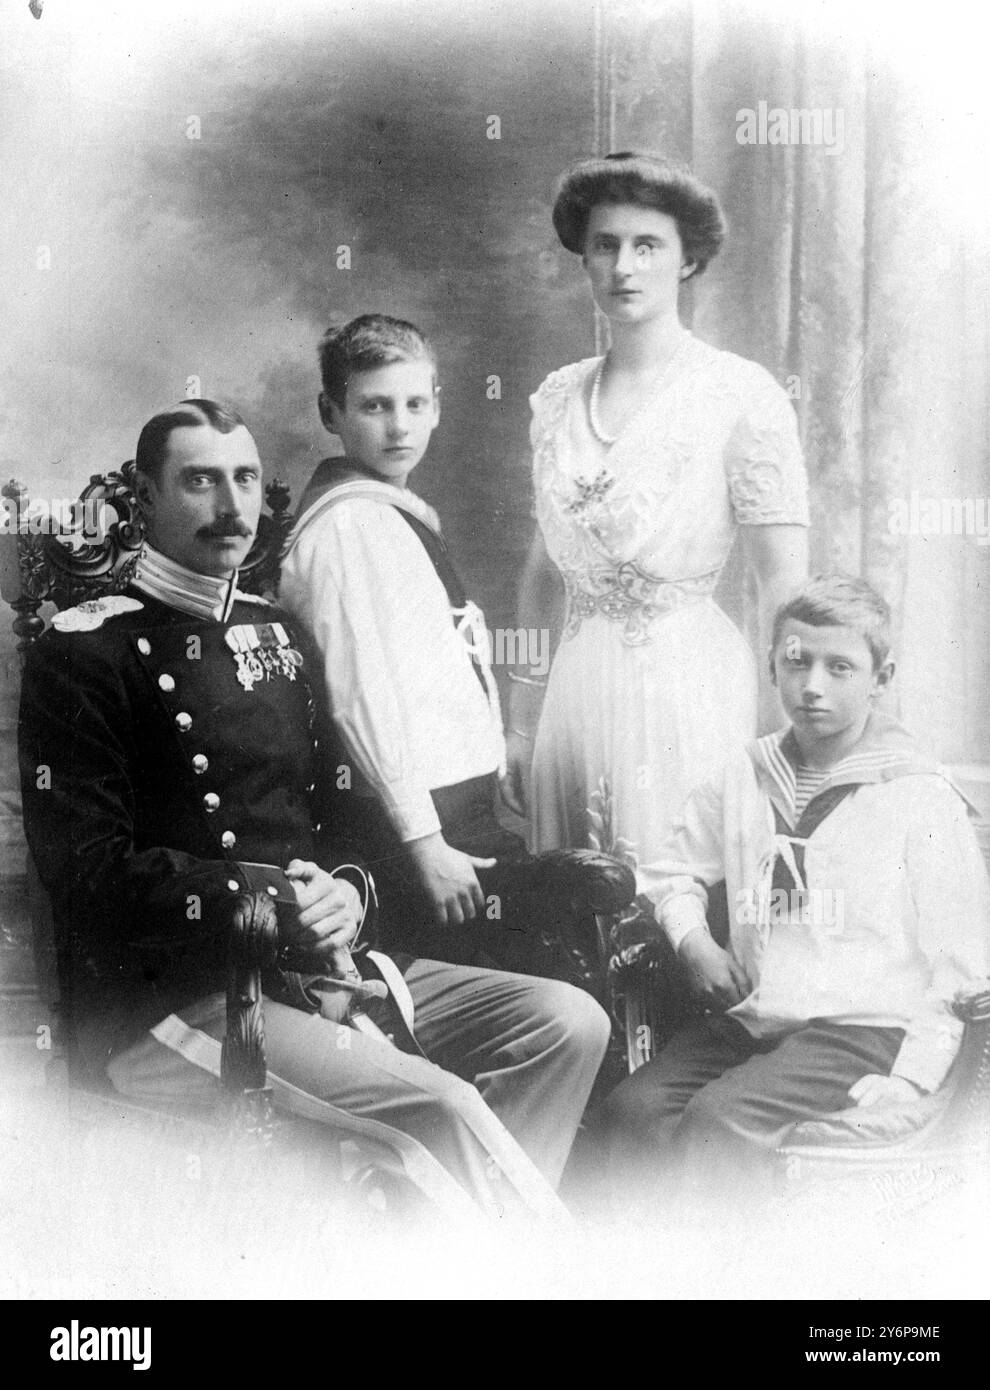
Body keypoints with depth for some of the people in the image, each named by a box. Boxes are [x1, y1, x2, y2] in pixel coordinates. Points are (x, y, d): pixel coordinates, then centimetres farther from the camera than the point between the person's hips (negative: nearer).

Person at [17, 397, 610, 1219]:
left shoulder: (278, 635, 18)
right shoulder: (85, 652, -4)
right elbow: (85, 869, -11)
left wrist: (347, 890, -3)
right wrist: (266, 900, -17)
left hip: (317, 965, 7)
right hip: (167, 1003, -7)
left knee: (568, 1021, -7)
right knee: (443, 1108, -26)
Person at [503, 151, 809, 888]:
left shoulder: (743, 396, -7)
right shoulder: (558, 397, 8)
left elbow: (785, 585, -8)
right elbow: (544, 572, 13)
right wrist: (521, 721, 13)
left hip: (690, 684, -4)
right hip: (578, 689, 5)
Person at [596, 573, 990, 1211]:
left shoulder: (921, 796, -2)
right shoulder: (746, 774, 11)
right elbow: (676, 871, 24)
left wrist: (907, 1073, -12)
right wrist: (693, 941, 3)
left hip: (866, 1027, -5)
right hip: (749, 1016, 5)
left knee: (720, 1116, -29)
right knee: (631, 1110, -20)